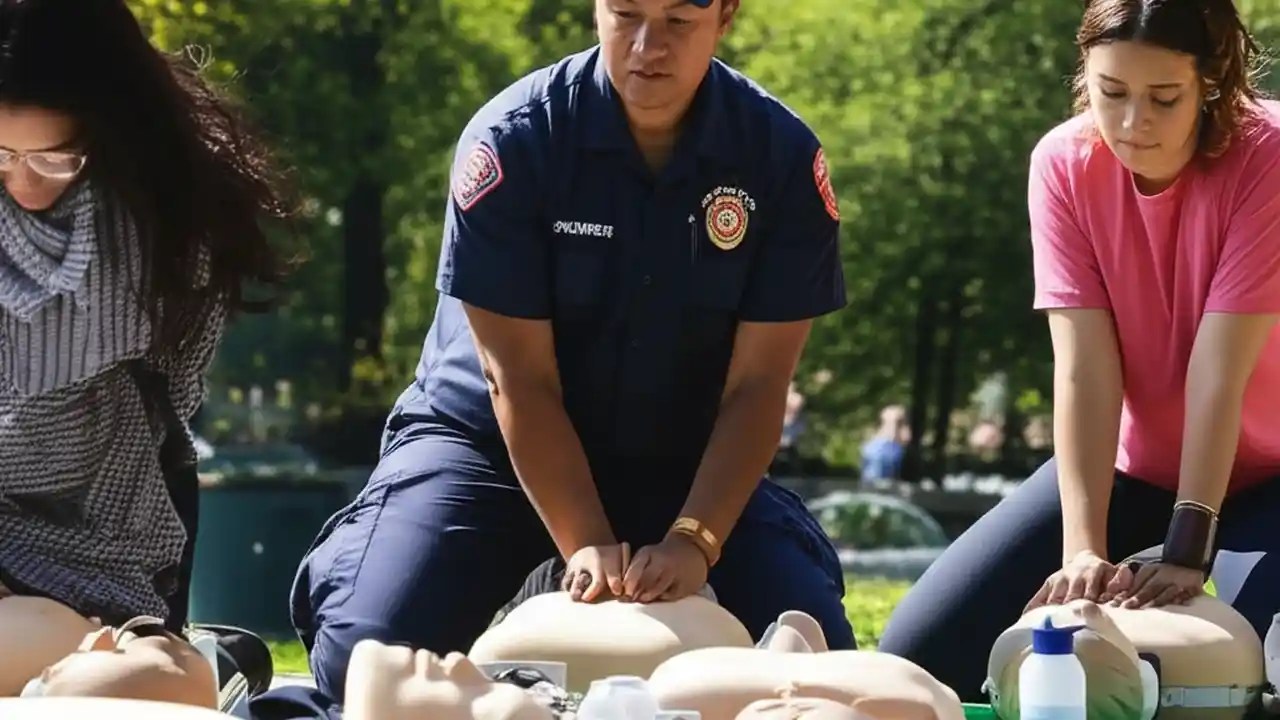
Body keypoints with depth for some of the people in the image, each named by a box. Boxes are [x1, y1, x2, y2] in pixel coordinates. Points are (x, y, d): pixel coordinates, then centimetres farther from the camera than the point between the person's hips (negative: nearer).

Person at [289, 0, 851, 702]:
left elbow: (755, 385, -13)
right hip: (491, 440, -2)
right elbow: (521, 380, -19)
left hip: (685, 457, 2)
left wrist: (694, 540, -26)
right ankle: (347, 567, 14)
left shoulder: (783, 154, -14)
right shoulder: (514, 139, -21)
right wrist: (587, 545, -28)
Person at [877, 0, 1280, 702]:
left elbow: (1220, 369, -28)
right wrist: (1083, 548, -31)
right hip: (1127, 461, 3)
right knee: (917, 656, -11)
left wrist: (1187, 553, -32)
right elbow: (1083, 369, -21)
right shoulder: (1063, 163, -15)